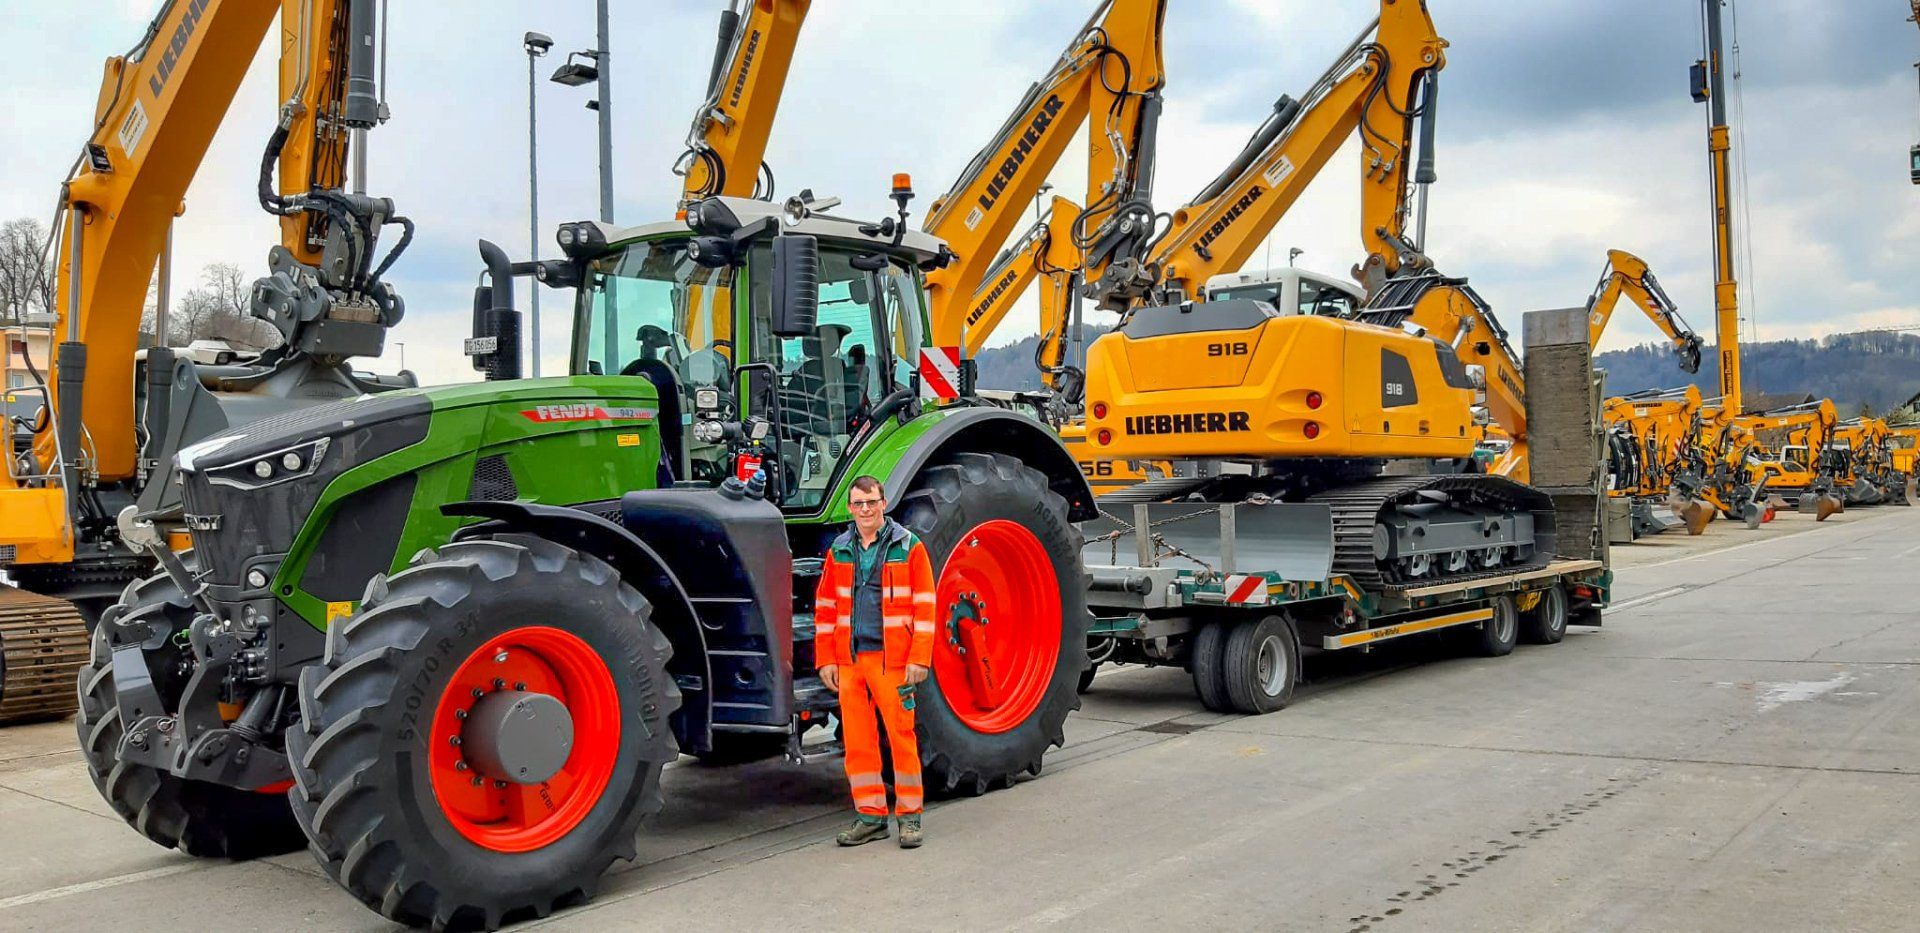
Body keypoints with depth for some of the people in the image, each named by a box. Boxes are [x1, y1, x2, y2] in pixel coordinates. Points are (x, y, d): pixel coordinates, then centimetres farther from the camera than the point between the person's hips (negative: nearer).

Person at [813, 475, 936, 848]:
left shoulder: (908, 547, -1)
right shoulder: (838, 551, 11)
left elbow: (924, 606, -3)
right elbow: (825, 608, 13)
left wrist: (919, 659, -10)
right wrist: (826, 659, 6)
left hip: (892, 659, -4)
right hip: (849, 660, 4)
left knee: (901, 735, -1)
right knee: (857, 739, 7)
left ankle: (909, 816, 10)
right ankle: (870, 816, 17)